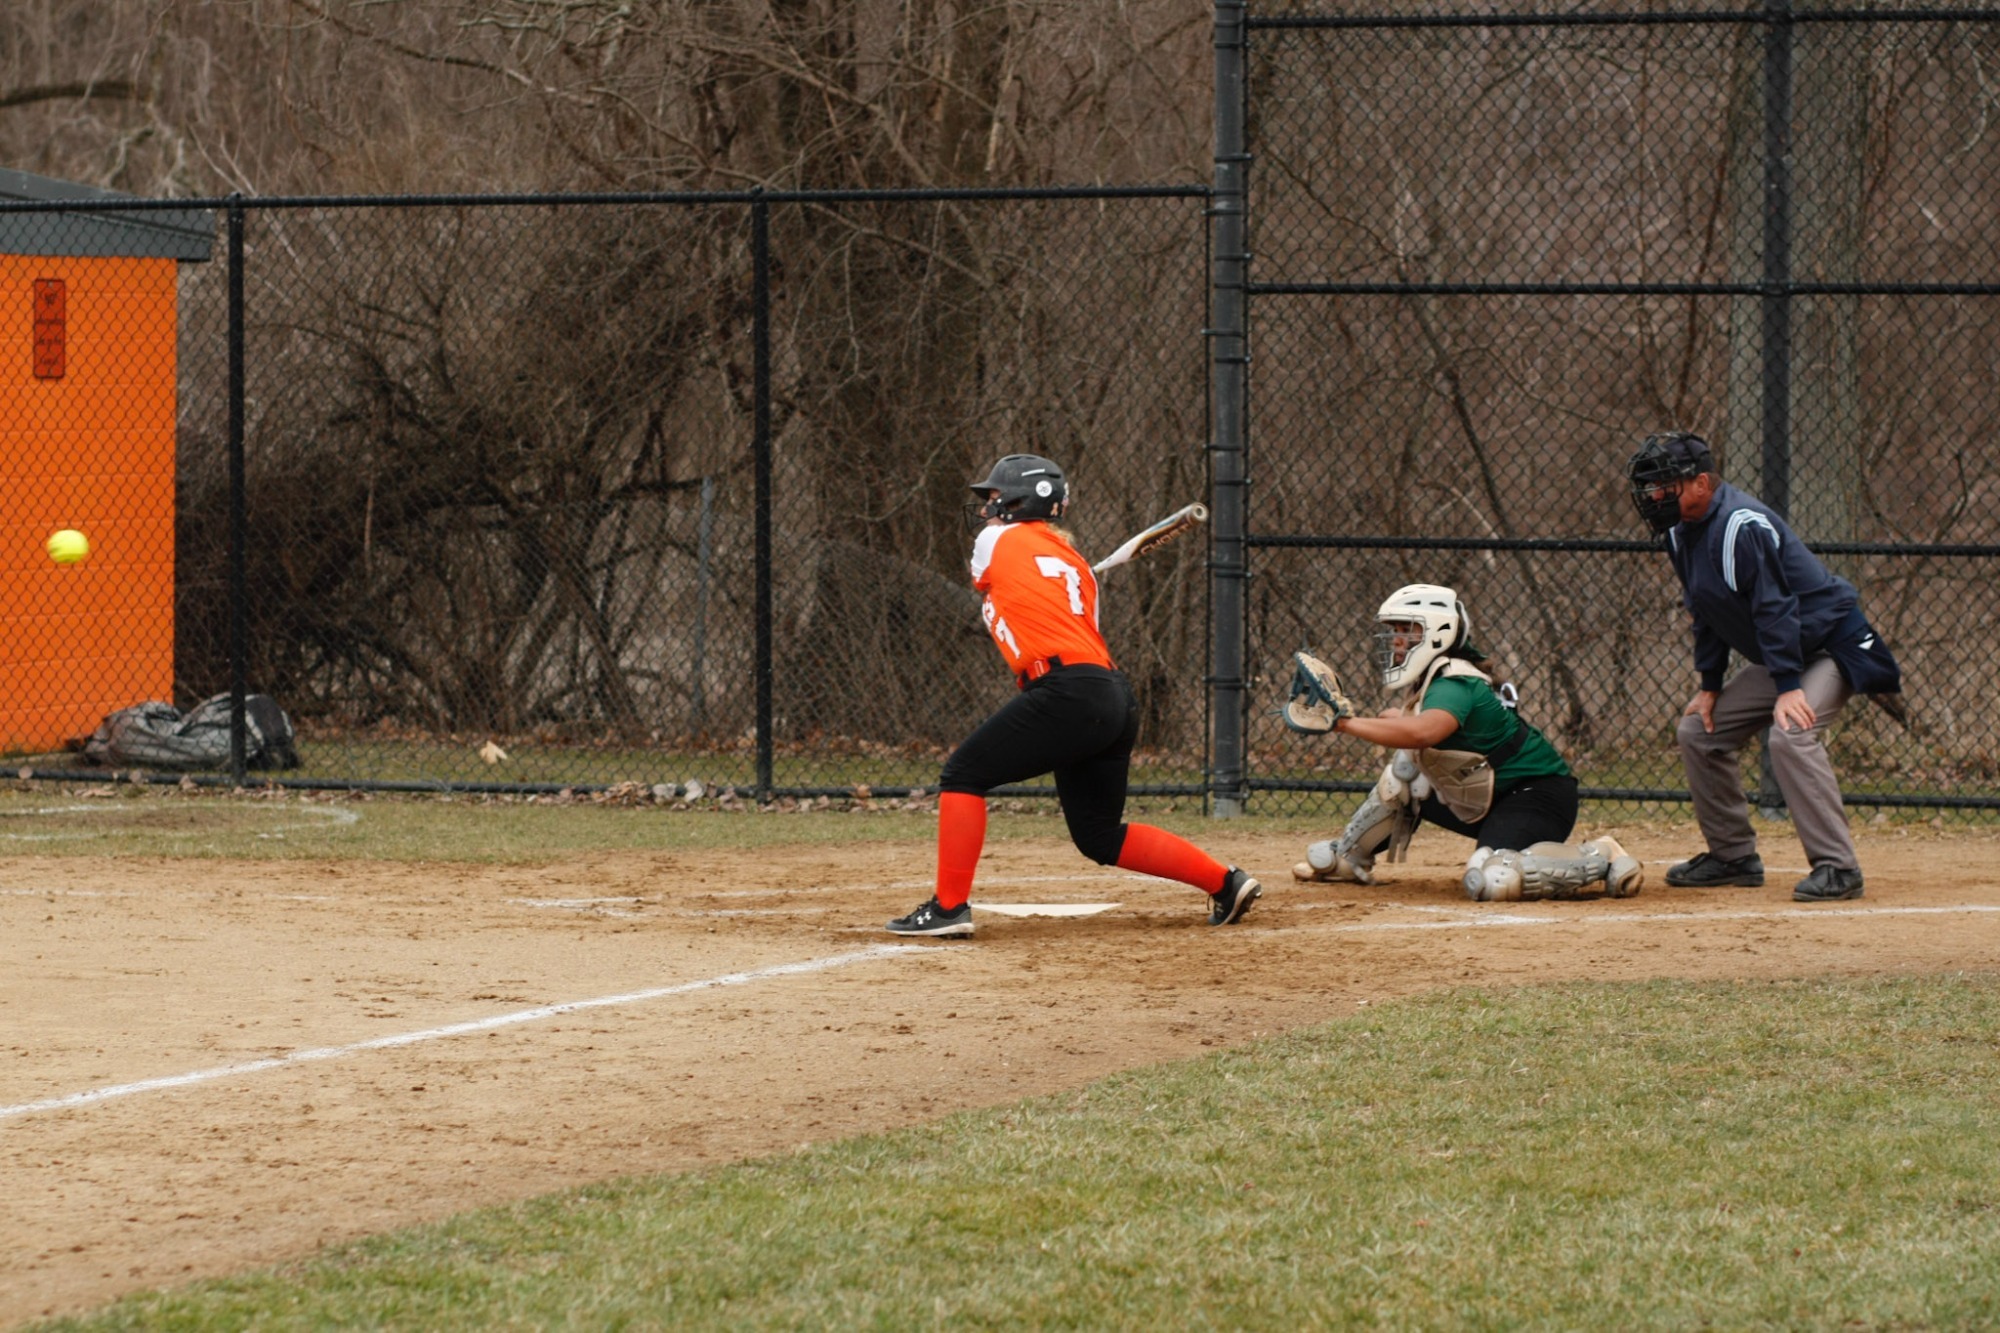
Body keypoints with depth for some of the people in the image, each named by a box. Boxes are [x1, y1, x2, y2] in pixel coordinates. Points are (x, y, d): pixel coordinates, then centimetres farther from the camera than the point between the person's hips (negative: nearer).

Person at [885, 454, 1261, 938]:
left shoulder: (996, 540, 7)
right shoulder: (1076, 564, 24)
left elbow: (984, 579, 29)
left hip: (1068, 695, -8)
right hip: (1115, 699, 8)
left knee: (963, 776, -1)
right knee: (1100, 836, 17)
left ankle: (949, 907, -7)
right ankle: (1225, 883, 14)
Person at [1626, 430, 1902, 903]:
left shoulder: (1742, 526, -26)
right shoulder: (1682, 532, 3)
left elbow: (1775, 609, -29)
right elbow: (1707, 614, 12)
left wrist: (1788, 687, -31)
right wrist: (1710, 685, 8)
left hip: (1832, 645, -10)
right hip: (1771, 656, 10)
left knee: (1790, 734, -31)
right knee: (1698, 730, 9)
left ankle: (1836, 867, -28)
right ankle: (1733, 855, 18)